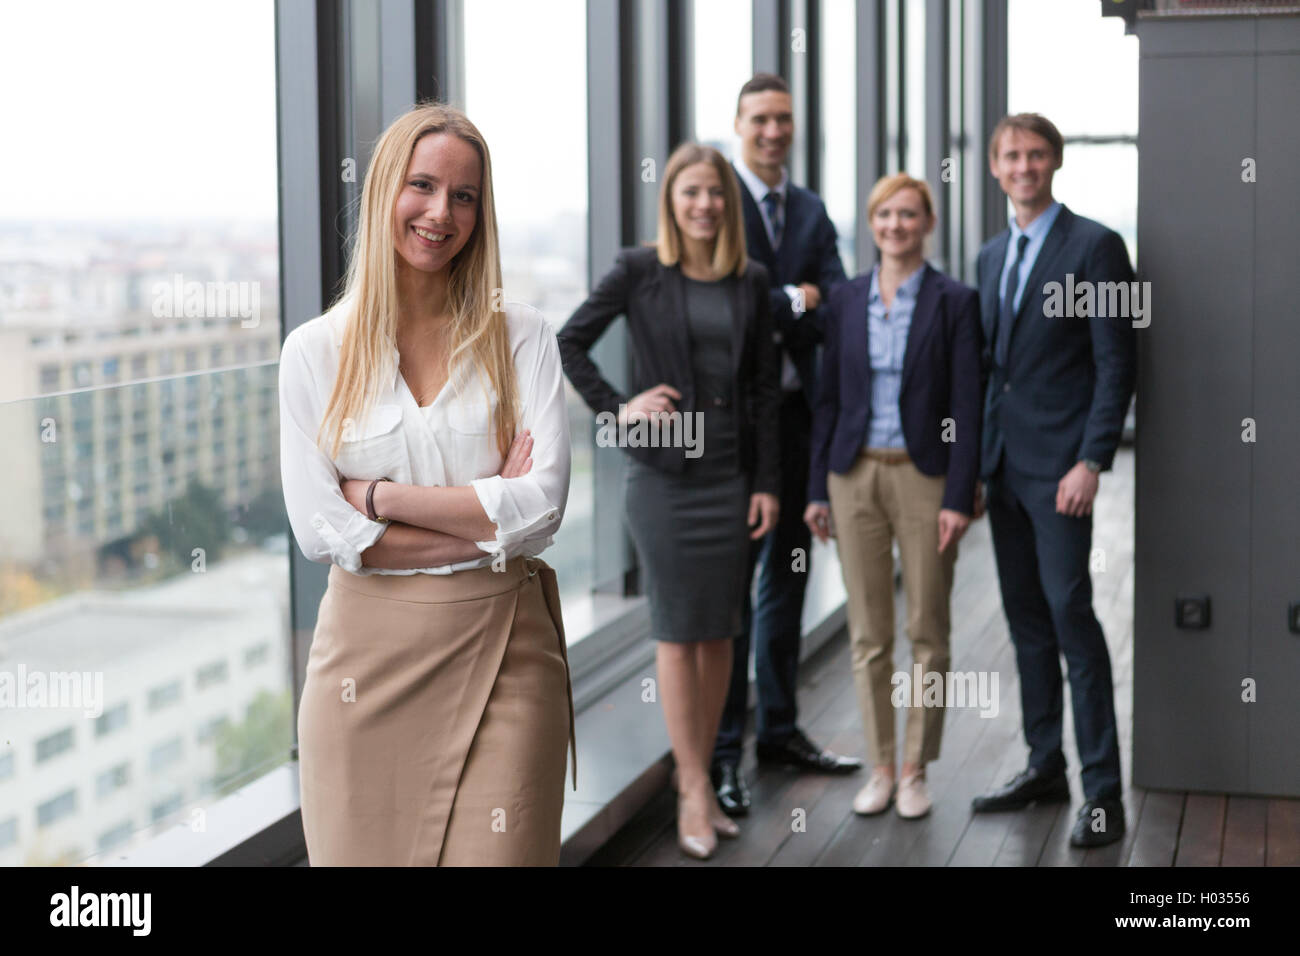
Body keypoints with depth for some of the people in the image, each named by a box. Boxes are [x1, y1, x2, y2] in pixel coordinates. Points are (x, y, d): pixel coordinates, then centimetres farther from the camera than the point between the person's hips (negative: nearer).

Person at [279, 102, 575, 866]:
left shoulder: (522, 338, 3)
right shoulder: (316, 351, 3)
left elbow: (543, 505, -8)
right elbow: (320, 530, -6)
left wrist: (379, 496, -9)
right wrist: (489, 520, -8)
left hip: (502, 654, 0)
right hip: (369, 657, 1)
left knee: (497, 854, -2)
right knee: (364, 851, 5)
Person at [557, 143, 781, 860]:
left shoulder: (750, 279, 6)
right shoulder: (639, 271, -3)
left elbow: (764, 386, 7)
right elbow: (567, 343, 1)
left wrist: (766, 481, 3)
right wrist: (616, 409, -8)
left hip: (730, 472, 4)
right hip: (664, 472, -4)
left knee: (718, 631, 8)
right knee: (677, 630, -1)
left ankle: (698, 782, 19)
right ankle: (694, 792, 5)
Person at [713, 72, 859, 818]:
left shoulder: (811, 211, 14)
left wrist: (773, 311, -15)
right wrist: (796, 301, -9)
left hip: (799, 411, 6)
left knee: (788, 576, 13)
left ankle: (780, 728, 24)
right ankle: (722, 748, 2)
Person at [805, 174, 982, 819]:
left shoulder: (955, 302, -3)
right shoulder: (846, 301, 7)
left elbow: (966, 405, -6)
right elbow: (829, 397, 9)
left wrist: (959, 497, -12)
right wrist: (818, 488, 5)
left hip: (924, 477, -3)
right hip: (856, 477, 3)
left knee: (927, 633, 4)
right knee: (867, 635, 7)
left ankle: (915, 771, 15)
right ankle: (880, 767, 18)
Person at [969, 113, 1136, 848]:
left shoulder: (1095, 247, -6)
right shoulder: (992, 256, 15)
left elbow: (1116, 365, -10)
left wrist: (1091, 463, -17)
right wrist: (978, 459, 12)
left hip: (1059, 464, -7)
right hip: (1003, 462, 7)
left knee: (1070, 612, -10)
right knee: (1027, 619, 11)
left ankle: (1103, 792, -5)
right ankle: (1044, 766, 21)